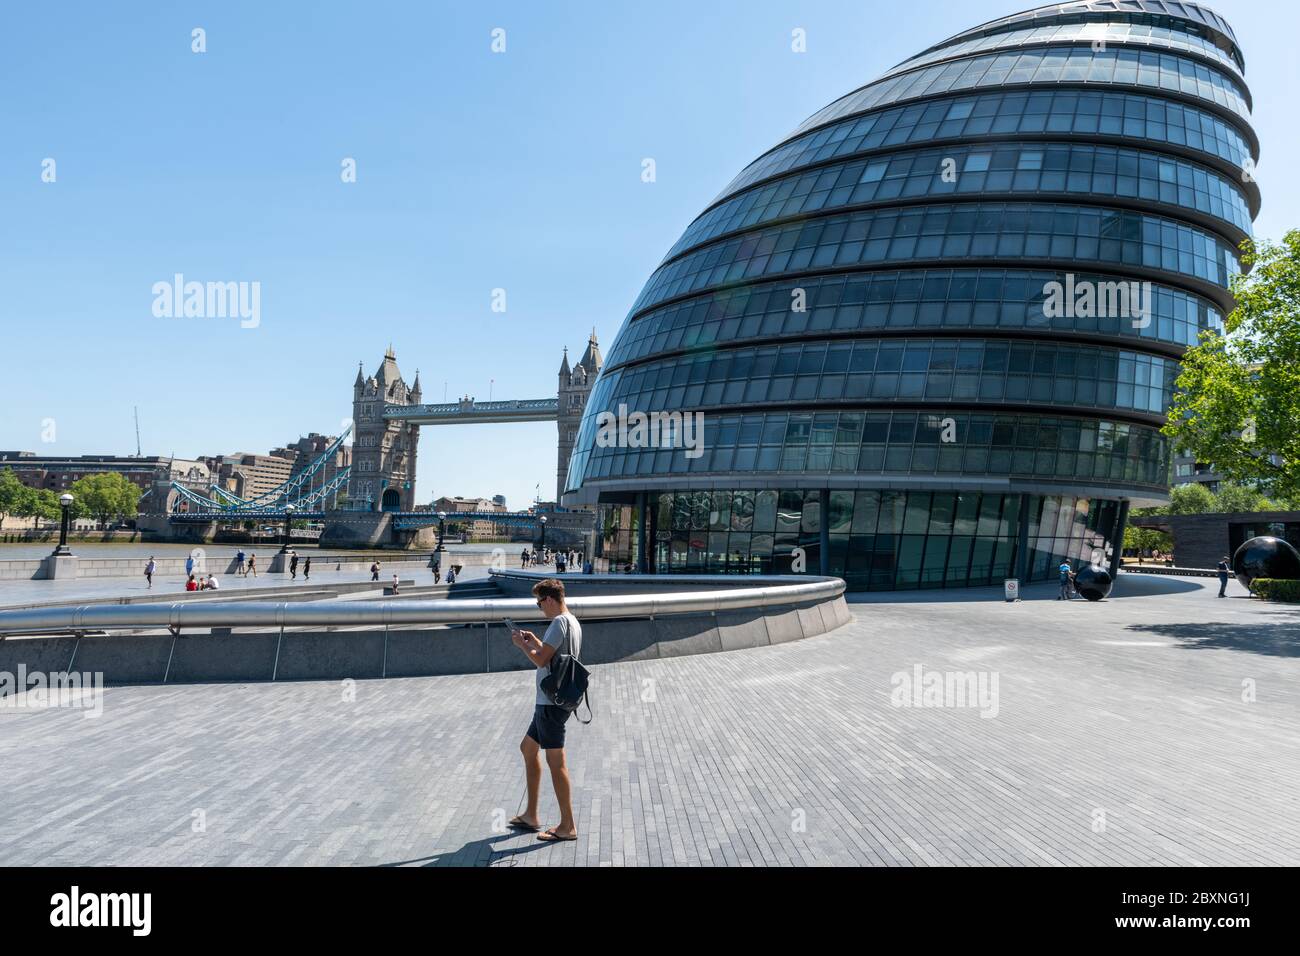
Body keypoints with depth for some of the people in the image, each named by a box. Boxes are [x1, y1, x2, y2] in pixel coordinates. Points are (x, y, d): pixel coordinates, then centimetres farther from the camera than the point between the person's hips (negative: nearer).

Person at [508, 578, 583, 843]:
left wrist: (522, 644, -6)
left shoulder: (560, 622, -18)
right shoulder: (572, 621, 14)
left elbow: (540, 660, -22)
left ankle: (568, 826, 5)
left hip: (552, 702, -11)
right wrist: (535, 642, 17)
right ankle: (531, 815, 28)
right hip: (549, 701, 11)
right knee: (528, 747, 20)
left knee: (555, 761, -3)